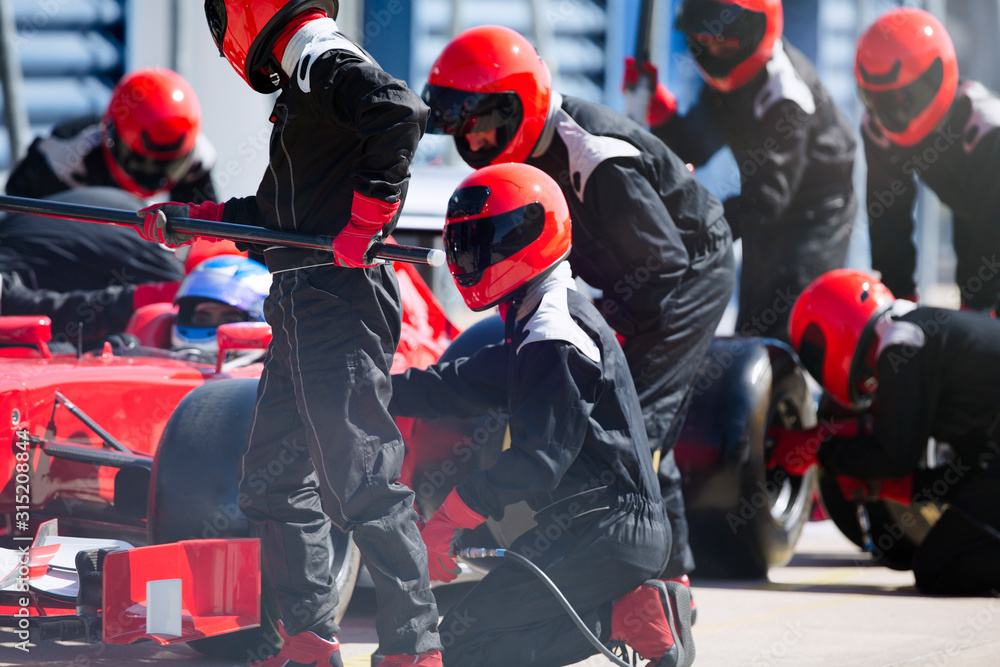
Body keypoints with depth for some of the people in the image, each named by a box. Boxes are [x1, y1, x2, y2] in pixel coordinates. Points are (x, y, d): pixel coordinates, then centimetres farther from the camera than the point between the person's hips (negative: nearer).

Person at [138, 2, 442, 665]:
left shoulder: (325, 62, -9)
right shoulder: (303, 77, 22)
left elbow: (401, 112, -28)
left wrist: (367, 217, -24)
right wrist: (193, 219, 27)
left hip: (340, 303, -11)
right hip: (302, 311, 11)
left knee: (360, 483, -12)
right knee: (274, 479, 15)